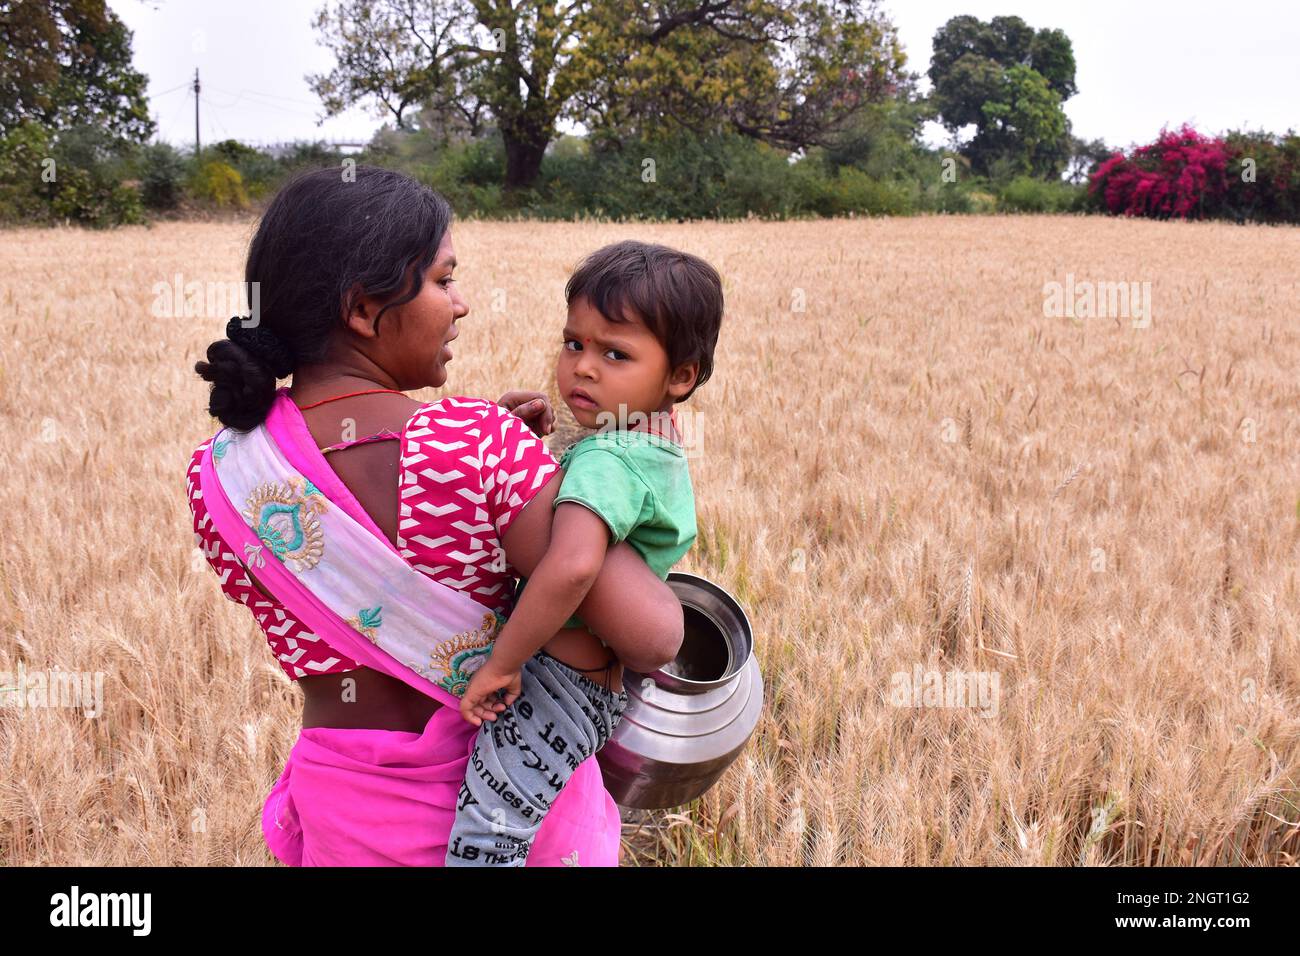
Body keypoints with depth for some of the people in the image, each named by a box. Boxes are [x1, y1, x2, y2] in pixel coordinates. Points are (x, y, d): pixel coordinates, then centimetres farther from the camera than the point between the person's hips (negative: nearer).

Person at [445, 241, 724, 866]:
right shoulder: (663, 451, 8)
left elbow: (571, 566, -41)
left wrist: (501, 663, -29)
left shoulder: (607, 460, -23)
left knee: (483, 840, -17)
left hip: (556, 680, -11)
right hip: (608, 685, 11)